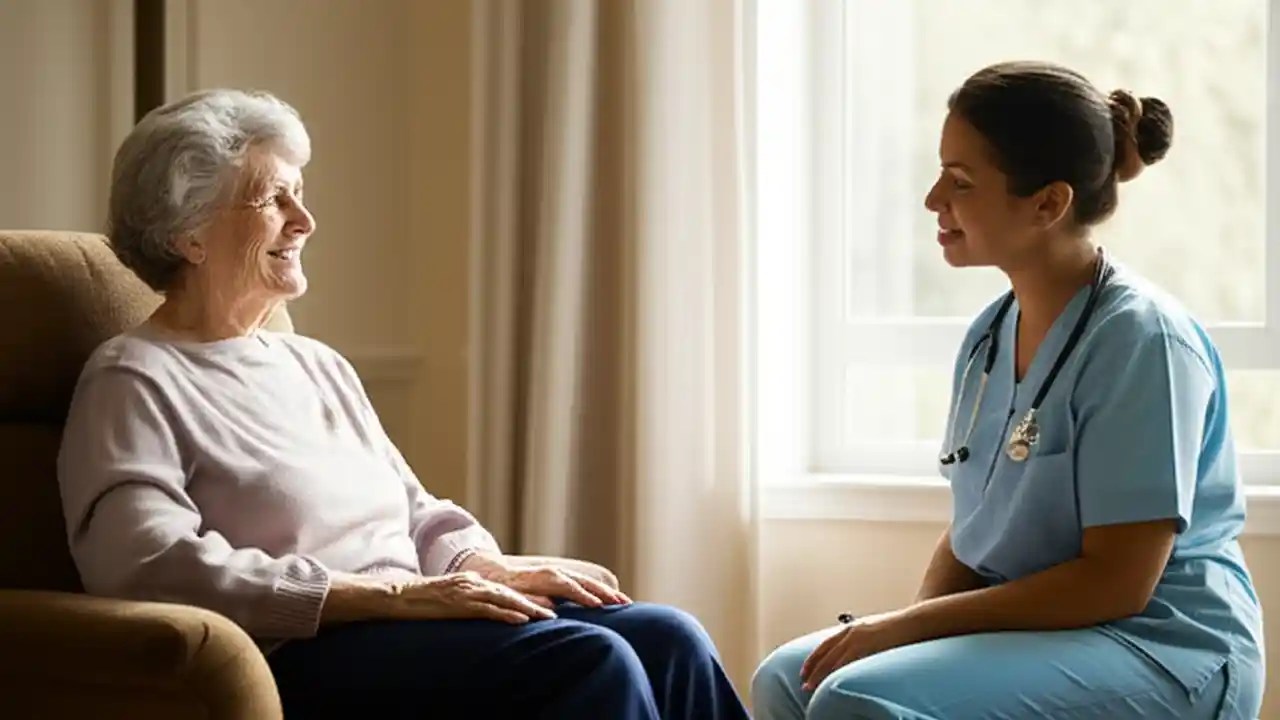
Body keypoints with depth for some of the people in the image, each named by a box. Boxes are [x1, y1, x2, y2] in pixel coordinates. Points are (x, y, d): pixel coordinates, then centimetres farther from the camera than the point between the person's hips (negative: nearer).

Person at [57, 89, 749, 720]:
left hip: (409, 631, 8)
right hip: (301, 660, -8)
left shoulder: (317, 366, 24)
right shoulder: (135, 382, -2)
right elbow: (148, 564, -18)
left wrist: (492, 567, 0)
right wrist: (390, 594, -19)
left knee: (663, 637, -16)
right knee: (587, 660, -27)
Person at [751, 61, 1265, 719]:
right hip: (1026, 628, 8)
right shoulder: (989, 336, 7)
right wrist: (904, 626, -7)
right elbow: (970, 532, 14)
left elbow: (1116, 584, -20)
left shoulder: (1142, 341, -17)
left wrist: (908, 625, -18)